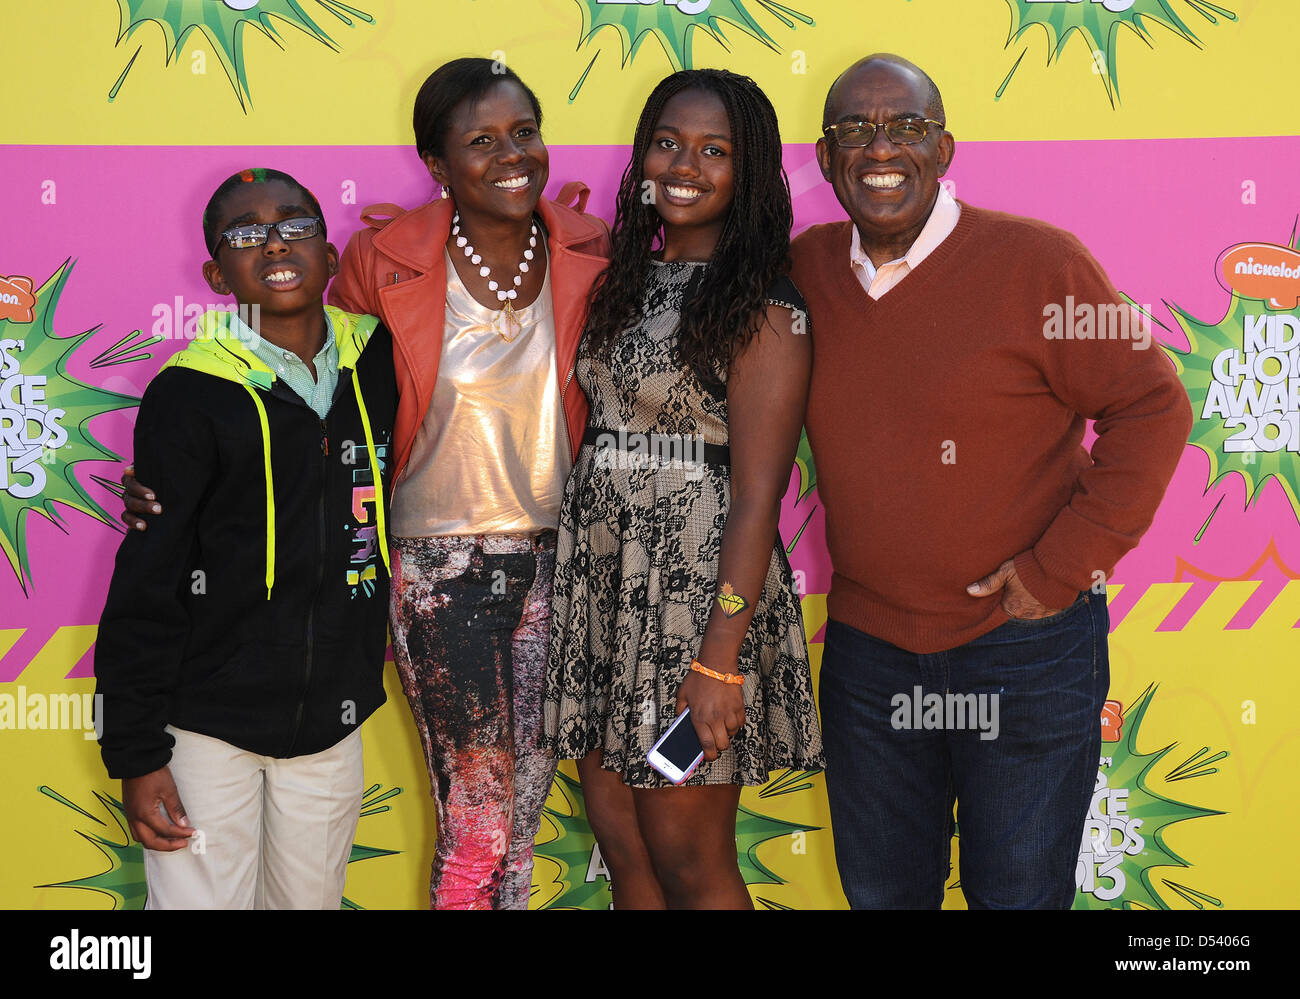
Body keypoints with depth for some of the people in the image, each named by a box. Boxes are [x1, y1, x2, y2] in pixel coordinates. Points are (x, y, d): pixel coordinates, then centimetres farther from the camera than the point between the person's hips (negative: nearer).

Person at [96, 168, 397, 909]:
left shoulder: (377, 367, 1)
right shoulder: (189, 396, -10)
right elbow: (146, 584, -8)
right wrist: (136, 754, -8)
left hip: (332, 726, 4)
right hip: (207, 729, -4)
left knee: (311, 901, 17)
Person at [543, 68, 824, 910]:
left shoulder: (764, 308, -11)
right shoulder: (631, 281, 11)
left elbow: (756, 498, -15)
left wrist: (720, 660, -20)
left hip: (697, 591, -7)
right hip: (602, 584, 7)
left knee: (687, 856, 4)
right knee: (618, 834, 14)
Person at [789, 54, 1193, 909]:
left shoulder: (1038, 261, -13)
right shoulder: (807, 269, 1)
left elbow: (1151, 410, -10)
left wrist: (1061, 568, -13)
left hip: (1025, 649, -4)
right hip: (867, 645, 4)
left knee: (1017, 893, 13)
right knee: (879, 891, 20)